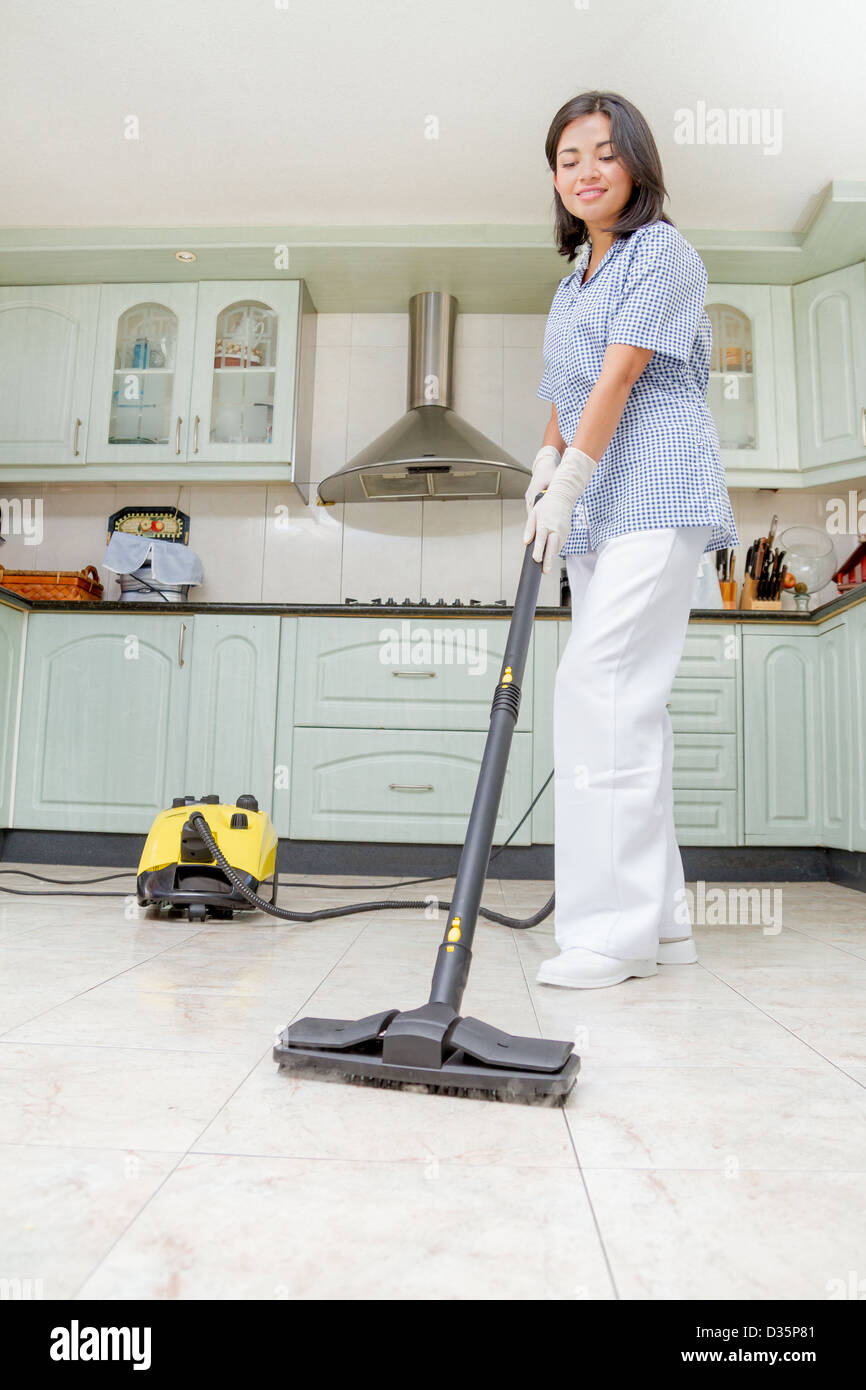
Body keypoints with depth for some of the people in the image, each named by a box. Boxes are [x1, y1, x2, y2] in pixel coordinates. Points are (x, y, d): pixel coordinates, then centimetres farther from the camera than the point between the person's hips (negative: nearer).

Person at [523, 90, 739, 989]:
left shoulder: (663, 252, 2)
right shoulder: (574, 281, 27)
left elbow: (620, 376, -9)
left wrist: (569, 484, -16)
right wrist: (545, 462, 4)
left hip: (655, 498, -8)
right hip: (596, 512, 8)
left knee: (600, 687, -20)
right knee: (629, 703, 3)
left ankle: (611, 925, -15)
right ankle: (659, 919, 10)